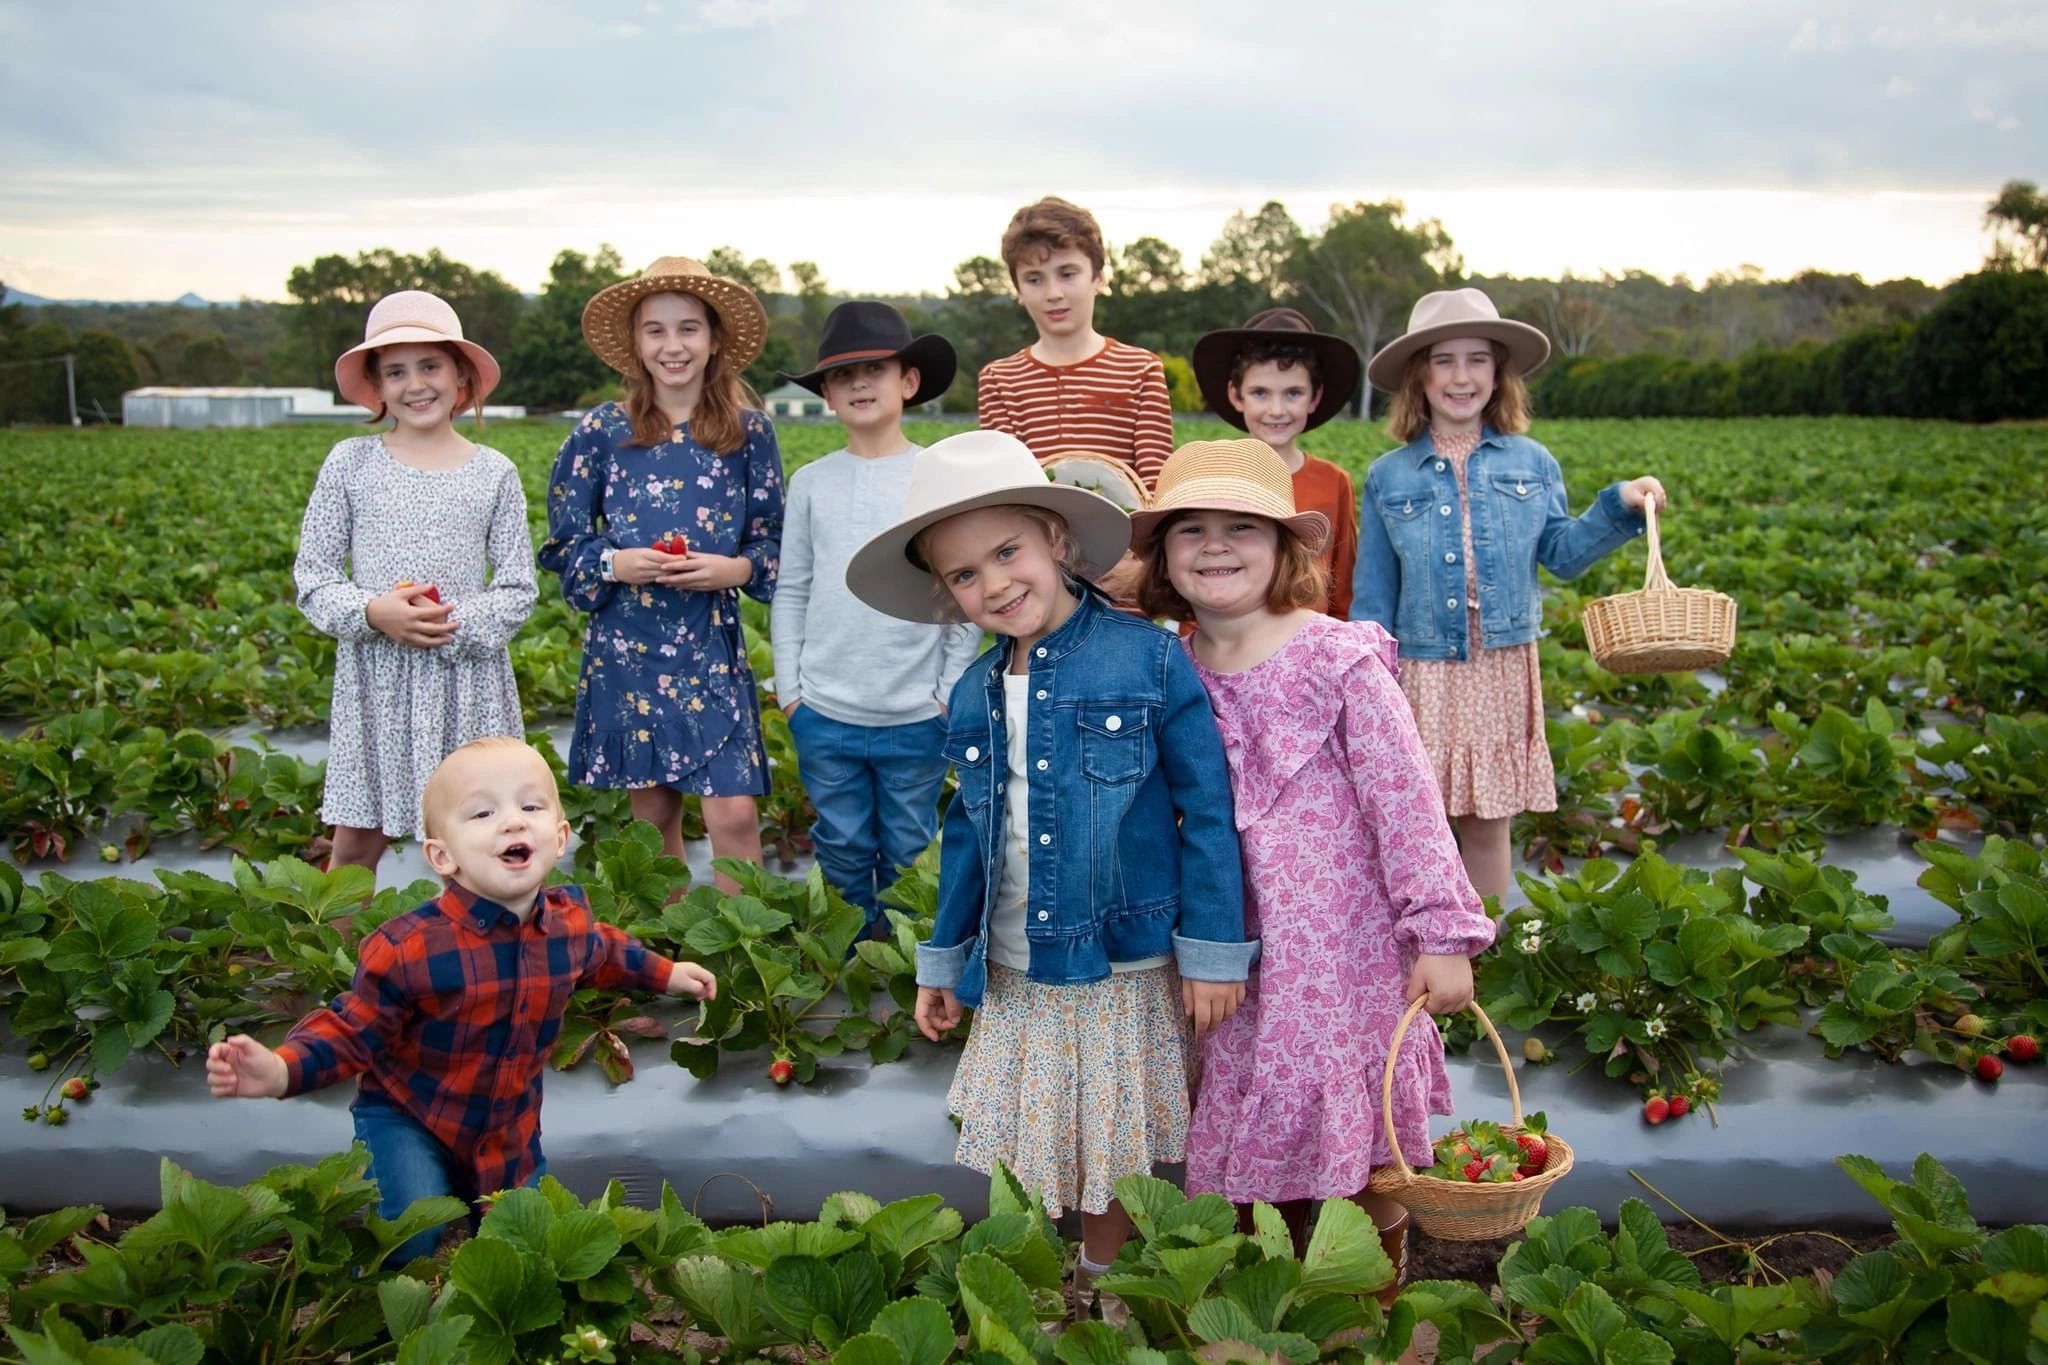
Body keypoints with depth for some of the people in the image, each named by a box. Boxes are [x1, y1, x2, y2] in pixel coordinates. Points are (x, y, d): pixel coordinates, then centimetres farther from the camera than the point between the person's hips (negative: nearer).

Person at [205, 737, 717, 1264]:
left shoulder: (573, 922, -11)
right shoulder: (407, 948, -28)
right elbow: (351, 1031, -20)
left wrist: (662, 972, 20)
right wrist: (281, 1070, -37)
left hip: (512, 1127, 5)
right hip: (407, 1120, -5)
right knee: (410, 1235, -25)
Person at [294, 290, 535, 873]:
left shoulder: (494, 472, 0)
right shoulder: (349, 462, 1)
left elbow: (519, 590, 1)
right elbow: (311, 576, 3)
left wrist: (455, 626, -16)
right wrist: (372, 613, -16)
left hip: (469, 677, 0)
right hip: (374, 676, 0)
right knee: (355, 843, 7)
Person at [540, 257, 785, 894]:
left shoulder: (748, 431, 2)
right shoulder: (602, 430, 2)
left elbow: (774, 541, 7)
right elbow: (562, 543, 7)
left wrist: (735, 568, -12)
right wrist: (616, 563, -12)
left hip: (712, 646, 0)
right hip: (626, 645, 1)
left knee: (734, 813, -7)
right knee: (652, 813, 9)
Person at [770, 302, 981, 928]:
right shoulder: (810, 482, 4)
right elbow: (791, 592, 8)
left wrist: (951, 693, -4)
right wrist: (789, 688, 3)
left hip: (918, 716, -2)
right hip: (824, 714, 2)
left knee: (910, 857, 11)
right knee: (843, 852, 13)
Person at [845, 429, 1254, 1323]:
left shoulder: (1148, 661, -13)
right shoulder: (974, 695, 2)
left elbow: (1206, 808, -10)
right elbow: (968, 835, 11)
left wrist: (1213, 949, -10)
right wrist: (944, 959, 13)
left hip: (1125, 964, -3)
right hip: (1014, 973, 4)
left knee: (1111, 1149, 13)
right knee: (1029, 1144, 14)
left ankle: (1102, 1284, 37)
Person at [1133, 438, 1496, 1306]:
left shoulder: (1337, 658, -13)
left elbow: (1406, 799, -12)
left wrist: (1442, 933, -14)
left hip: (1344, 941, -4)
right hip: (1237, 948, 5)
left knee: (1361, 1132, 7)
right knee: (1254, 1131, 16)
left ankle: (1379, 1300, 32)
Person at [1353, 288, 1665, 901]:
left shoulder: (1533, 463, 6)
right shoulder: (1388, 476, 3)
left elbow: (1561, 554, 9)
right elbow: (1372, 596, 4)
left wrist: (1618, 509, -5)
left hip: (1504, 671, 1)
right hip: (1422, 672, -1)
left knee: (1487, 823, 10)